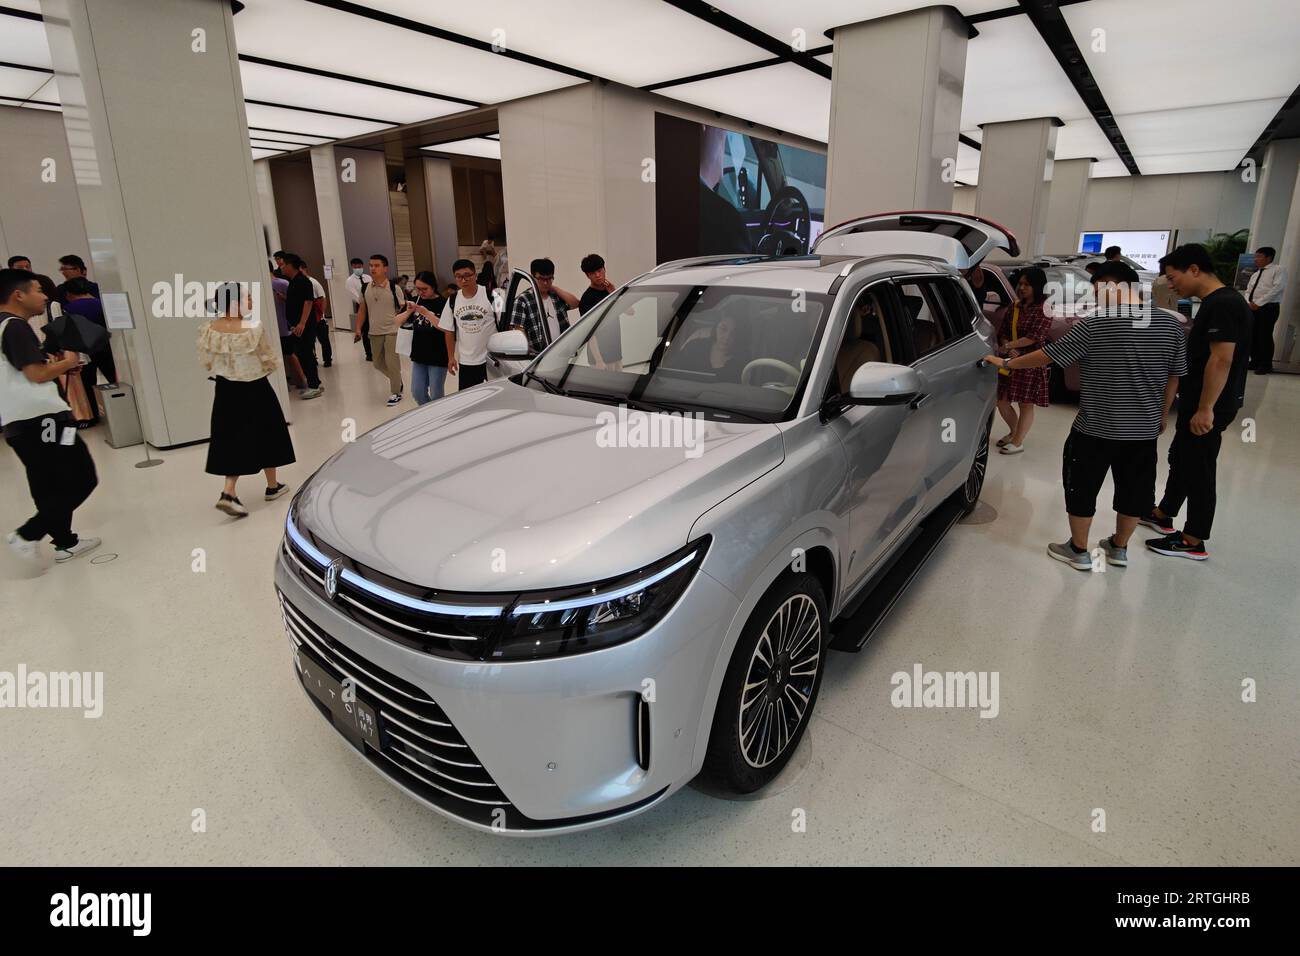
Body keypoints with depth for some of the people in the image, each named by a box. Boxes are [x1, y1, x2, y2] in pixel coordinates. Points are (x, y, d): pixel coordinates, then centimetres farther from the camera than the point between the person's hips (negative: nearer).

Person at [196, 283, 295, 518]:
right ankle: (272, 486, 28)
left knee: (233, 438, 11)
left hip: (225, 390, 4)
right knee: (265, 435, 14)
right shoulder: (254, 327, -19)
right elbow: (269, 361, -12)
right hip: (254, 389, -4)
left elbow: (206, 362, 2)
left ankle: (228, 492, -2)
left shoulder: (208, 330, -7)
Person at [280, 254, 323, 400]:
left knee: (306, 355, -6)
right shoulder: (292, 282, 16)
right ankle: (313, 384, 19)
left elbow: (308, 302, -21)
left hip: (304, 327, -10)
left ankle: (314, 386, -1)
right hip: (296, 326, 10)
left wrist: (302, 323, -26)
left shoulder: (303, 281, -13)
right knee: (302, 355, 12)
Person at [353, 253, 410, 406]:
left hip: (392, 331, -5)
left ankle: (396, 393, 12)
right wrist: (358, 329, 9)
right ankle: (397, 379, 37)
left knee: (392, 362, -2)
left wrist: (400, 319, -17)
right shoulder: (365, 288, 4)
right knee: (377, 363, 13)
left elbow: (404, 308, -3)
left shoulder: (394, 288, -8)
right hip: (374, 332, 5)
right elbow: (362, 309, 13)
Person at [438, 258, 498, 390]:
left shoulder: (490, 295, -8)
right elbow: (449, 331, 9)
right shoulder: (453, 300, 3)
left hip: (491, 358, -3)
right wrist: (451, 357, 6)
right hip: (465, 361, 3)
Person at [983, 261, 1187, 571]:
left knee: (1082, 487, 11)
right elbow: (1173, 377, 8)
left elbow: (1046, 357, -9)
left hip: (1095, 428, -5)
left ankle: (1078, 551, 21)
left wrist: (1005, 363, 5)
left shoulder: (1093, 325, -15)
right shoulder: (1171, 325, 1)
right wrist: (1161, 415, 21)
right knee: (1133, 489, 19)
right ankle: (1118, 548, 34)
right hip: (1144, 429, 5)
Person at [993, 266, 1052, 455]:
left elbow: (1036, 336, -16)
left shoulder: (1044, 308, -8)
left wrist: (1009, 345, -16)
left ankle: (1018, 442, 12)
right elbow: (1003, 331, 9)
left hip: (1031, 362, -6)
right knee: (1002, 401, 10)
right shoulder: (1015, 305, 10)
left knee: (1026, 404, 1)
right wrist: (1007, 348, -10)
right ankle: (1015, 431, 34)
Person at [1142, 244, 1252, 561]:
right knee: (1181, 458, 21)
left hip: (1209, 407, -10)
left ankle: (1194, 542, 7)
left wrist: (1206, 409, -26)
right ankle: (1163, 514, 37)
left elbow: (1222, 359, -25)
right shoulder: (1214, 303, 12)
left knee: (1199, 469, -2)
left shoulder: (1223, 304, -19)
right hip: (1196, 401, 10)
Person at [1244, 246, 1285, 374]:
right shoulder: (1255, 274, 21)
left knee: (1265, 335, -7)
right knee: (1252, 335, 7)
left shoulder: (1278, 270, -1)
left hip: (1269, 307, -7)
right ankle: (1255, 361, 18)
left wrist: (1258, 303, -17)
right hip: (1252, 308, 7)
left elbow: (1278, 287, -13)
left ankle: (1266, 365, 1)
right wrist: (1248, 303, -3)